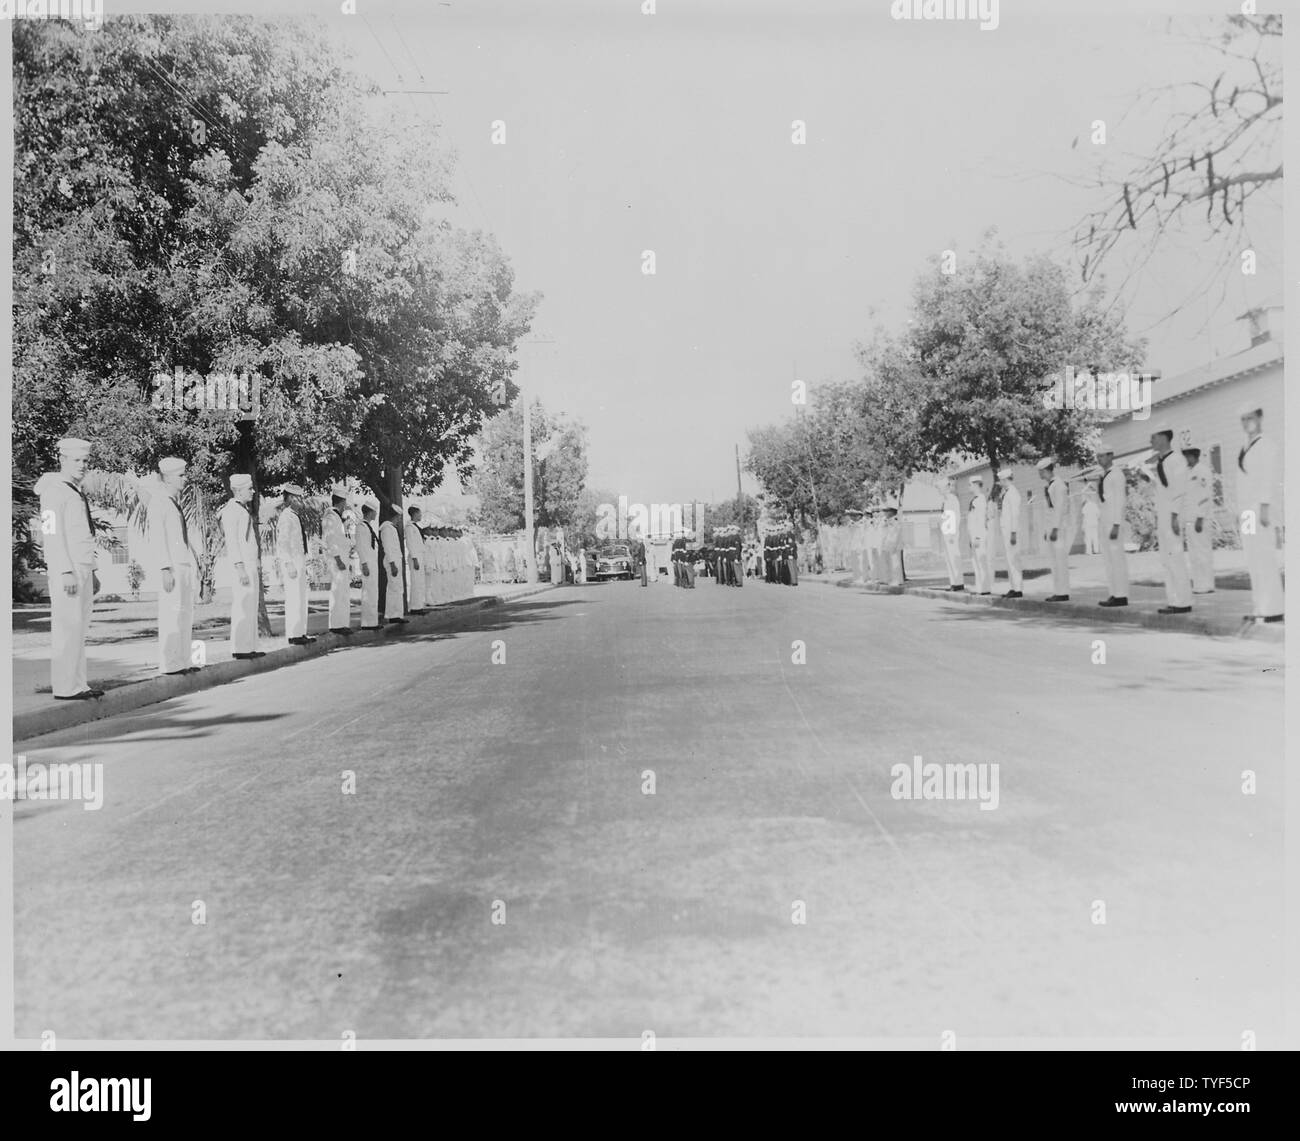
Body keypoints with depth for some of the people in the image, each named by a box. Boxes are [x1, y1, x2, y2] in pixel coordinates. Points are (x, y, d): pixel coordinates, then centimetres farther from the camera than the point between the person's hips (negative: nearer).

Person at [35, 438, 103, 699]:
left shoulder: (76, 492, 21)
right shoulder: (54, 490, -9)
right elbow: (52, 534, -17)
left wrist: (92, 573, 23)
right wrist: (66, 572, -23)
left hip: (82, 569, 9)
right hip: (66, 570, -9)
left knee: (79, 628, 10)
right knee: (67, 627, -9)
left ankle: (77, 684, 14)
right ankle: (65, 687, -8)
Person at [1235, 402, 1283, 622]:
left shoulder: (1267, 446, -7)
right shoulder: (1244, 449, 16)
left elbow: (1270, 479, -13)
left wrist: (1265, 508, -19)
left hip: (1260, 509, -8)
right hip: (1246, 511, 8)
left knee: (1265, 559, -9)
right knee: (1253, 562, 7)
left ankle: (1272, 610, -7)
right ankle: (1260, 608, 10)